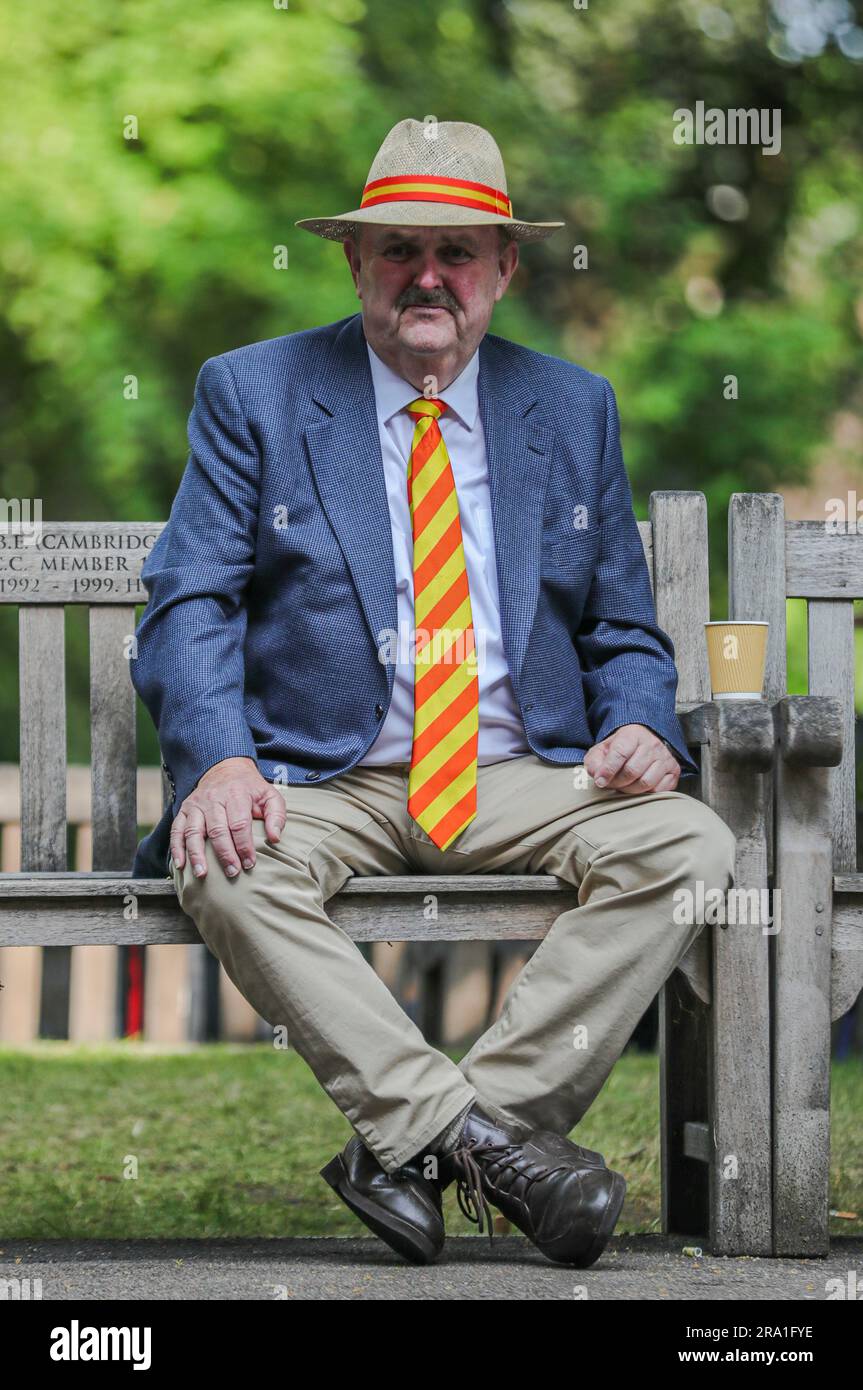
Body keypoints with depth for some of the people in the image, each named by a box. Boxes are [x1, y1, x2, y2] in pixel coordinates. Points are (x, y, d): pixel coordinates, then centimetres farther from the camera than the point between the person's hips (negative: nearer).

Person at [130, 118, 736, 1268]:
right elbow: (190, 604, 0)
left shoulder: (575, 409, 15)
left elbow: (625, 633, 18)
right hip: (321, 781, -2)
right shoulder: (253, 393, 7)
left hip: (523, 781, 3)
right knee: (223, 870, -35)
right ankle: (477, 1135, -33)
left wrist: (640, 726, -6)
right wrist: (218, 759, -20)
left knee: (690, 846, -25)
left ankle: (414, 1144, -28)